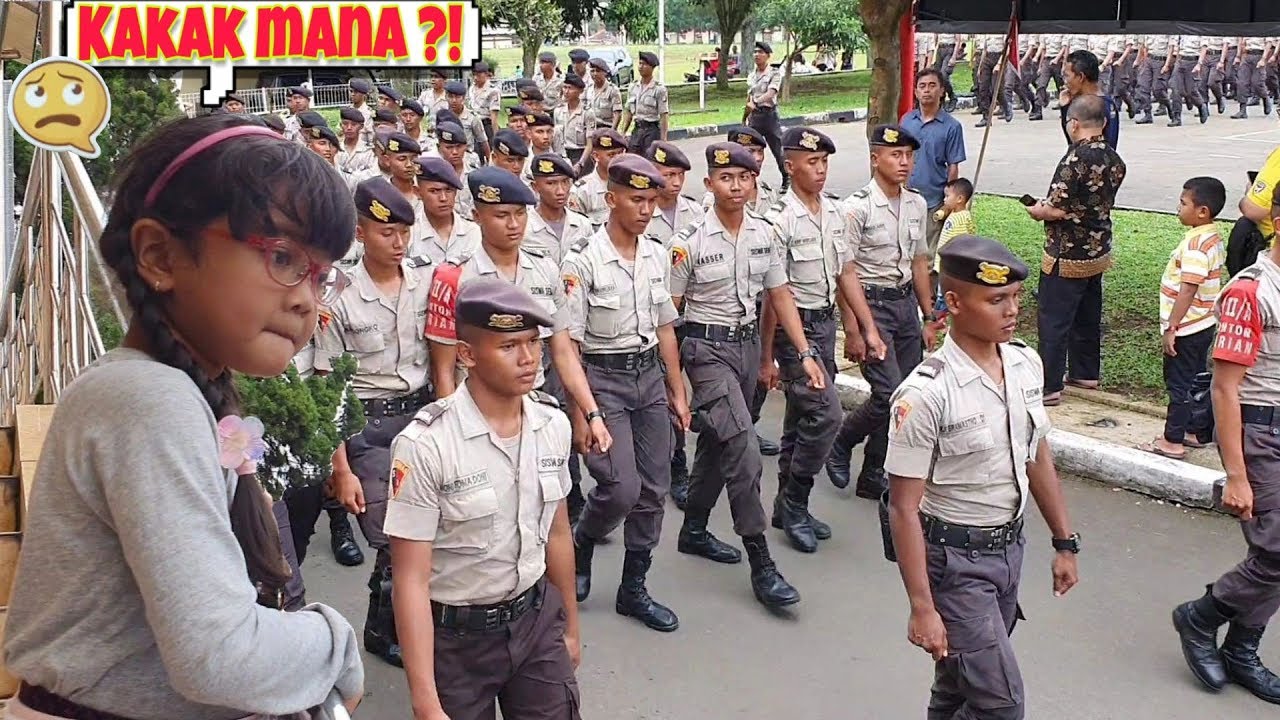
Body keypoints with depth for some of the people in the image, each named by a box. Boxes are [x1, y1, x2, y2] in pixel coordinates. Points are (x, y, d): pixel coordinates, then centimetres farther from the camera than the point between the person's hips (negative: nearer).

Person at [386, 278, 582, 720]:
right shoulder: (425, 444, -22)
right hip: (457, 635, -4)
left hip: (537, 620, 4)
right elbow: (412, 581, -19)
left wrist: (570, 626, 18)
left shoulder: (553, 425, -4)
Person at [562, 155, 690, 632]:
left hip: (650, 376, 6)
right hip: (603, 378, -6)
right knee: (622, 487, -14)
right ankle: (579, 545, 18)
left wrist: (678, 391, 14)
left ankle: (634, 589, 21)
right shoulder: (583, 260, -12)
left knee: (654, 489, 7)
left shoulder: (658, 256, 6)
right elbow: (568, 342, -12)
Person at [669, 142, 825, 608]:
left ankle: (694, 531, 36)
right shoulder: (690, 242, -11)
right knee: (744, 451, -13)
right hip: (707, 348, -6)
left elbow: (780, 296, 9)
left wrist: (805, 353, 3)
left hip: (748, 343, 6)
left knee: (718, 443, 18)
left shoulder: (764, 235, 4)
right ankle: (761, 565, -8)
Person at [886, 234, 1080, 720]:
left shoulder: (1025, 365, -2)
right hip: (955, 559, -7)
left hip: (1010, 547, 7)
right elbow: (904, 508, -20)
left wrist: (1064, 543, 15)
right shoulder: (927, 393, -23)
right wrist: (922, 608, -19)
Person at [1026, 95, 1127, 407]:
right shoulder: (1114, 160, 4)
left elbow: (1057, 210, -24)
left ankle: (1049, 387, 0)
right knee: (1088, 316, 20)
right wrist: (1047, 205, 15)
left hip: (1066, 257, -8)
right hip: (1099, 252, 8)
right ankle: (1086, 373, 32)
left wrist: (1035, 210, -3)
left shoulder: (1075, 160, -22)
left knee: (1053, 320, -2)